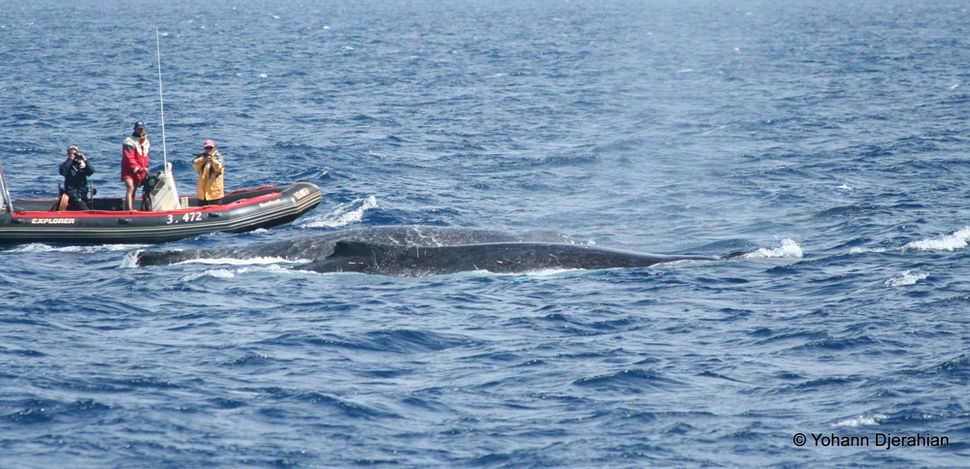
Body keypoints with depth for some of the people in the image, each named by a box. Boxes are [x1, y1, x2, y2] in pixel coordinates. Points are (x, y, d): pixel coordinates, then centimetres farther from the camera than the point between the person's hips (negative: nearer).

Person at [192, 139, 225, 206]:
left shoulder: (218, 157, -3)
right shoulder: (201, 157, 6)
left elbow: (219, 168, -20)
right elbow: (195, 165, -12)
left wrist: (212, 159, -37)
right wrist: (203, 158, -30)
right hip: (202, 190, 3)